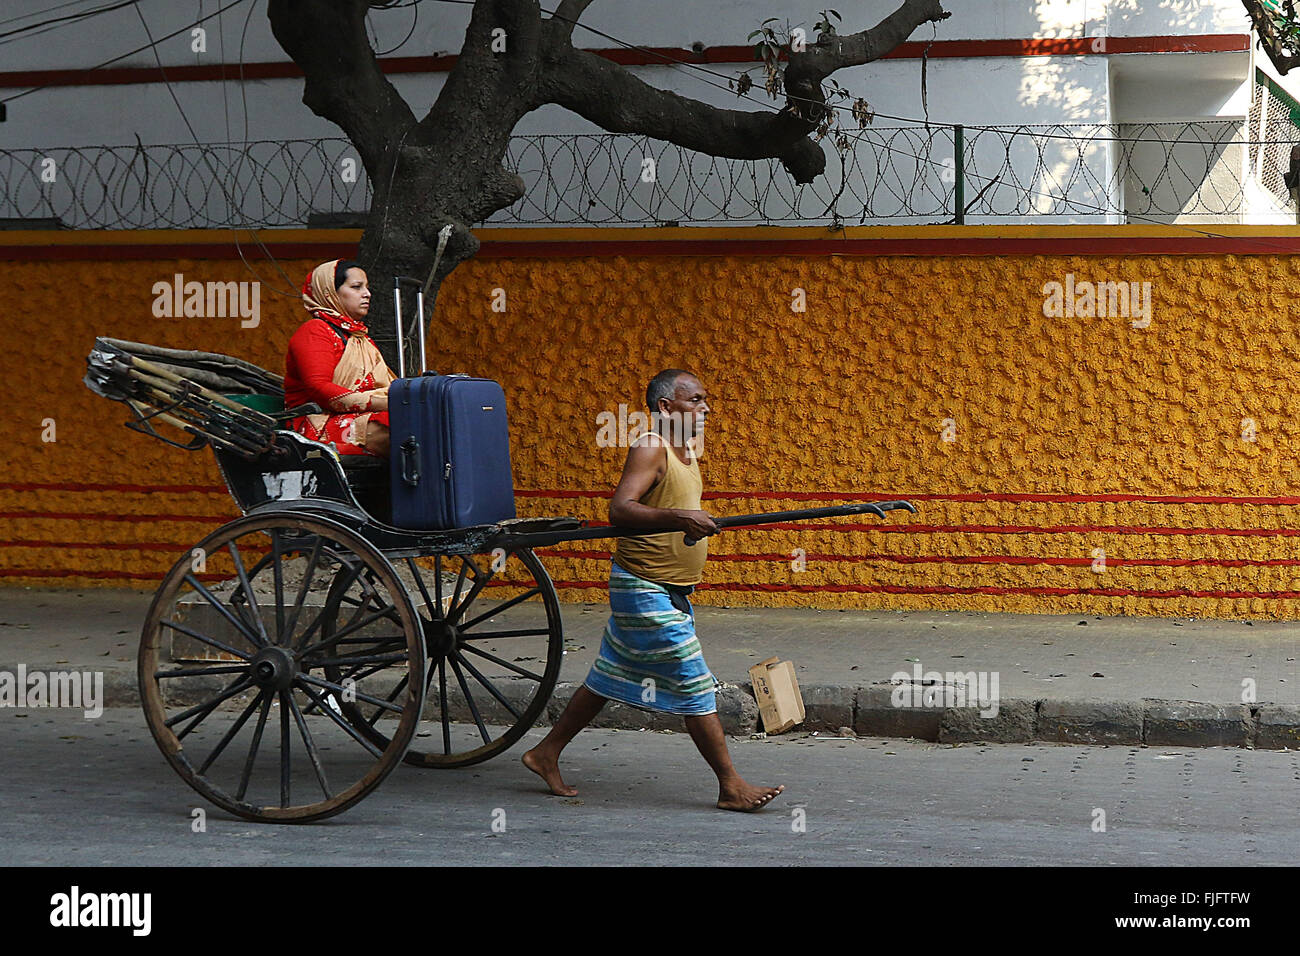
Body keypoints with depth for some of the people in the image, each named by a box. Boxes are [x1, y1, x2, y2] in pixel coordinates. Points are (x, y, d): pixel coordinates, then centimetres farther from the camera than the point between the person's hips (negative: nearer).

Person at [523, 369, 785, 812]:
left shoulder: (685, 450, 13)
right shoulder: (650, 449, -16)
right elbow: (619, 510, -28)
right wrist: (678, 518, -39)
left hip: (670, 591, 10)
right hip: (645, 589, -10)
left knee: (610, 677, 16)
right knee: (694, 684, -7)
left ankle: (546, 754, 26)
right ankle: (731, 787, -2)